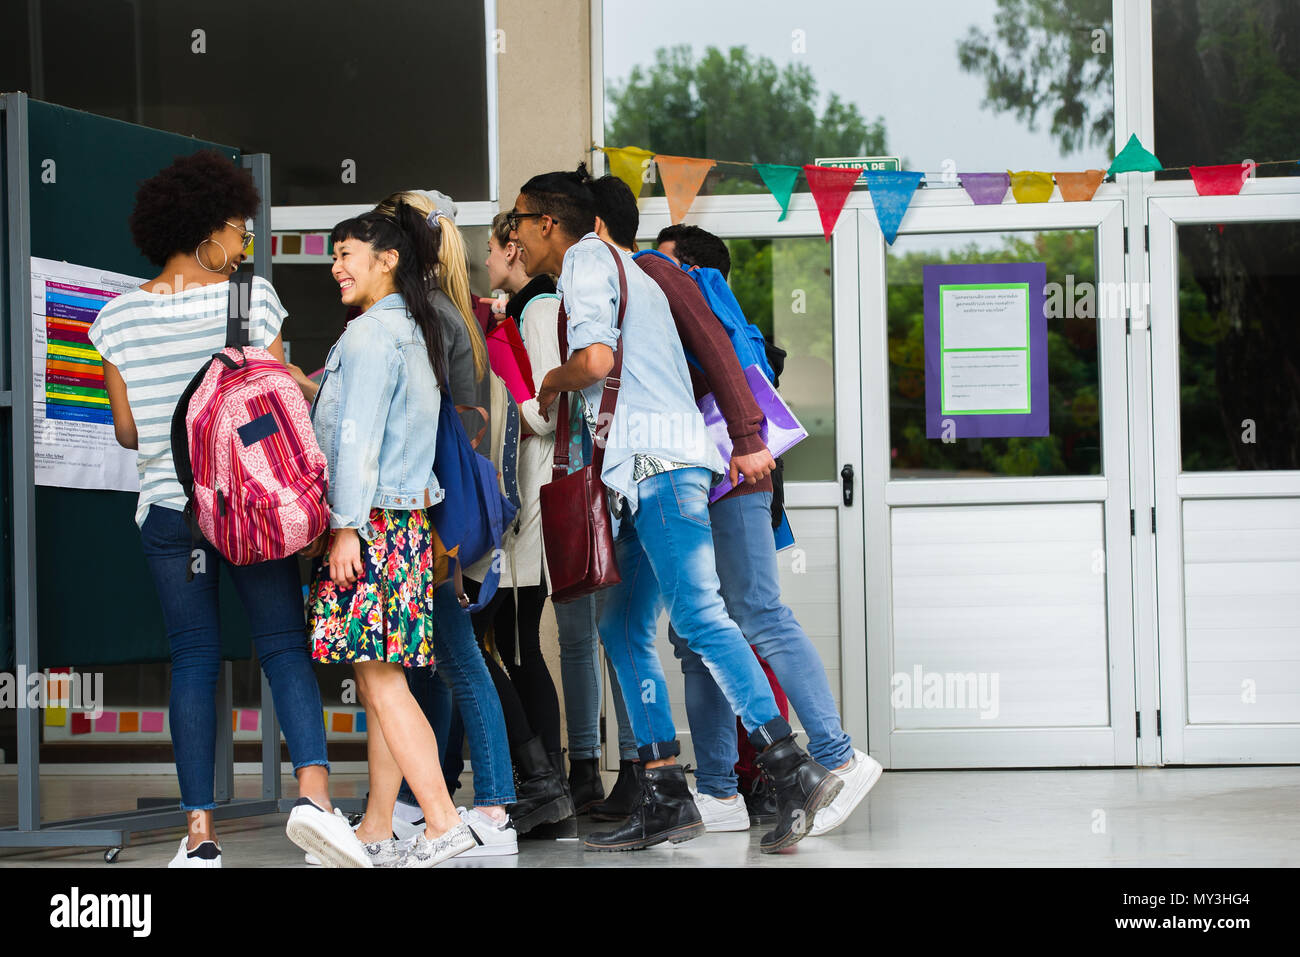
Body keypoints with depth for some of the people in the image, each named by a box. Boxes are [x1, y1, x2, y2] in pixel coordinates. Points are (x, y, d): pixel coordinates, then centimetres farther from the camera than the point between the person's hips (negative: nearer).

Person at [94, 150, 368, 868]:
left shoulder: (117, 317, 4)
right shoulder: (250, 296, -4)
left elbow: (127, 430, 9)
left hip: (166, 506, 2)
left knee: (193, 661, 4)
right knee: (282, 645, 2)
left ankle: (200, 833, -1)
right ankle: (313, 788, -19)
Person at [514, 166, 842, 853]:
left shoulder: (586, 259, -2)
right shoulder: (618, 267, 29)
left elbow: (595, 360, -17)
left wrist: (553, 382, 3)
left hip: (658, 461, -10)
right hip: (648, 470, 10)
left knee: (697, 615, -18)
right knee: (623, 629, 6)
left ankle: (794, 771, -25)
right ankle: (665, 800, 2)